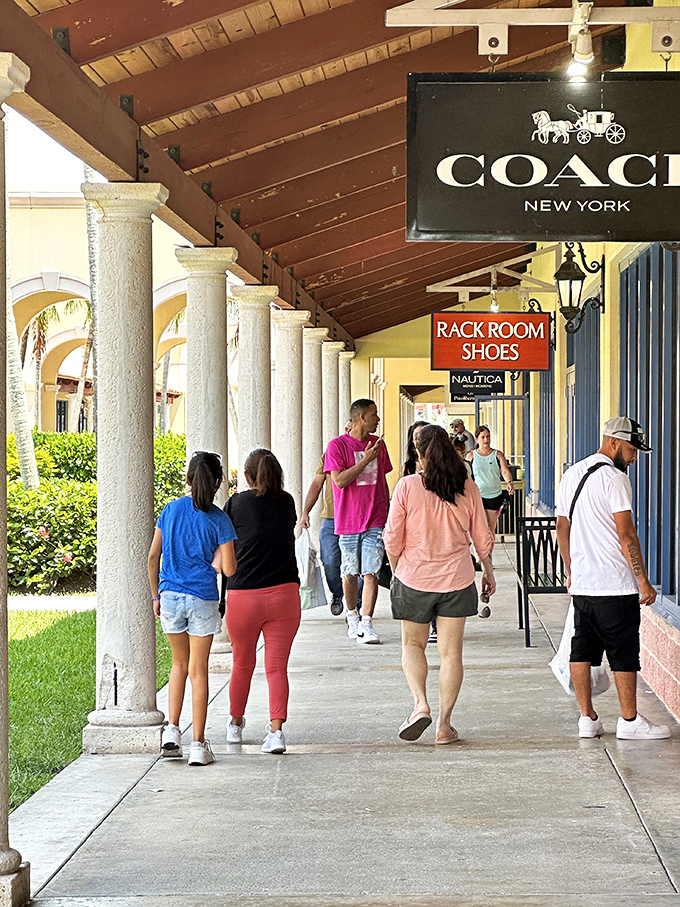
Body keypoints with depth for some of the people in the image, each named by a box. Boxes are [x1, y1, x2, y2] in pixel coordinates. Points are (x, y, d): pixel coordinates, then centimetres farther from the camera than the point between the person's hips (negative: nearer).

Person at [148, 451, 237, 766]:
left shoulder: (171, 510, 2)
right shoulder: (219, 520, -8)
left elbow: (153, 556, 5)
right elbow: (228, 568, -12)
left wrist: (156, 596, 15)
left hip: (170, 595, 3)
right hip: (203, 598, -3)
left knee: (180, 663, 21)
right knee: (198, 669, 5)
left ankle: (172, 729, 10)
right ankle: (198, 744, 7)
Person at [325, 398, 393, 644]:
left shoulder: (378, 444, 11)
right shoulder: (337, 445, -5)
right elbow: (339, 480, -15)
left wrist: (387, 513, 18)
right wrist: (366, 460, -16)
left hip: (376, 521, 3)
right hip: (348, 520, -3)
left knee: (371, 573, -7)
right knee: (350, 573, 7)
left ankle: (366, 624, -7)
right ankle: (352, 615, 29)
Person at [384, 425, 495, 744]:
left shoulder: (407, 486, -9)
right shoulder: (467, 487, -2)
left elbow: (392, 538, -6)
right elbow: (482, 538, 4)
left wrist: (396, 570, 10)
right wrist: (488, 571, 19)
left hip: (414, 577, -1)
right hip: (456, 580, 1)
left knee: (412, 644, 16)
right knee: (451, 652, 6)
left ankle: (420, 703, -5)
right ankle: (444, 724, 5)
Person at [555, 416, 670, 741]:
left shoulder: (571, 474, 13)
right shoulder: (614, 478, -13)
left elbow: (562, 528, 19)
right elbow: (626, 535, -16)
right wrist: (643, 580, -12)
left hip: (581, 584, 8)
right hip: (614, 586, -8)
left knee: (581, 651, 9)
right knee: (624, 654, 1)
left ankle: (587, 718, 14)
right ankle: (629, 721, 7)